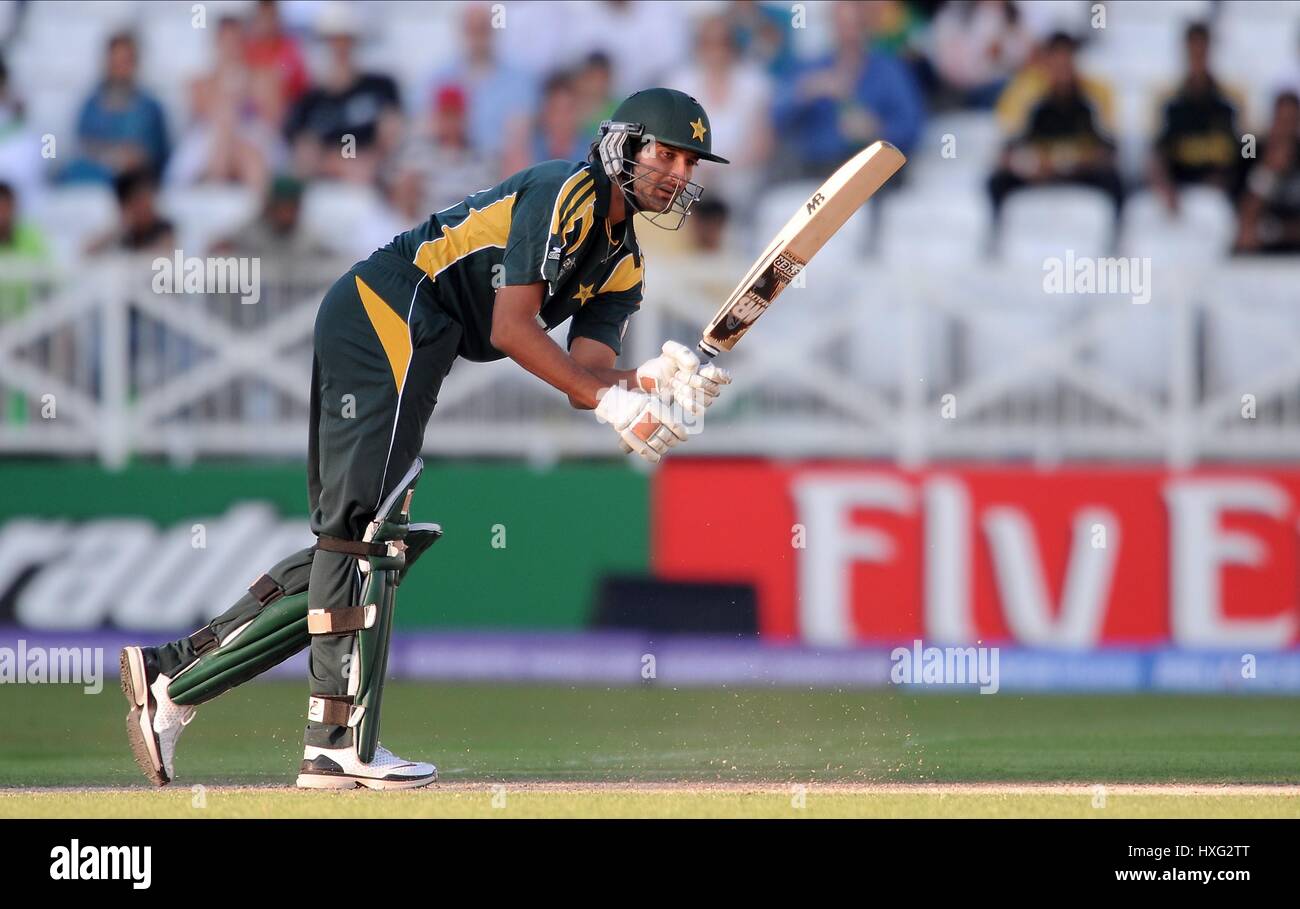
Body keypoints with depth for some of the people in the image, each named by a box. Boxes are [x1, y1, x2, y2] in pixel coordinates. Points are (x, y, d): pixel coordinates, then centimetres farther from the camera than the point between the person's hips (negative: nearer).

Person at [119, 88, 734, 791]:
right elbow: (512, 328, -18)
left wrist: (647, 385, -17)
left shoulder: (623, 264, 18)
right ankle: (340, 745, -20)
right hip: (391, 314, -10)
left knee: (355, 537, 8)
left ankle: (172, 677, 7)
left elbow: (585, 375, 4)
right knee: (368, 526, -14)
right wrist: (608, 399, -20)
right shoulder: (568, 192, -9)